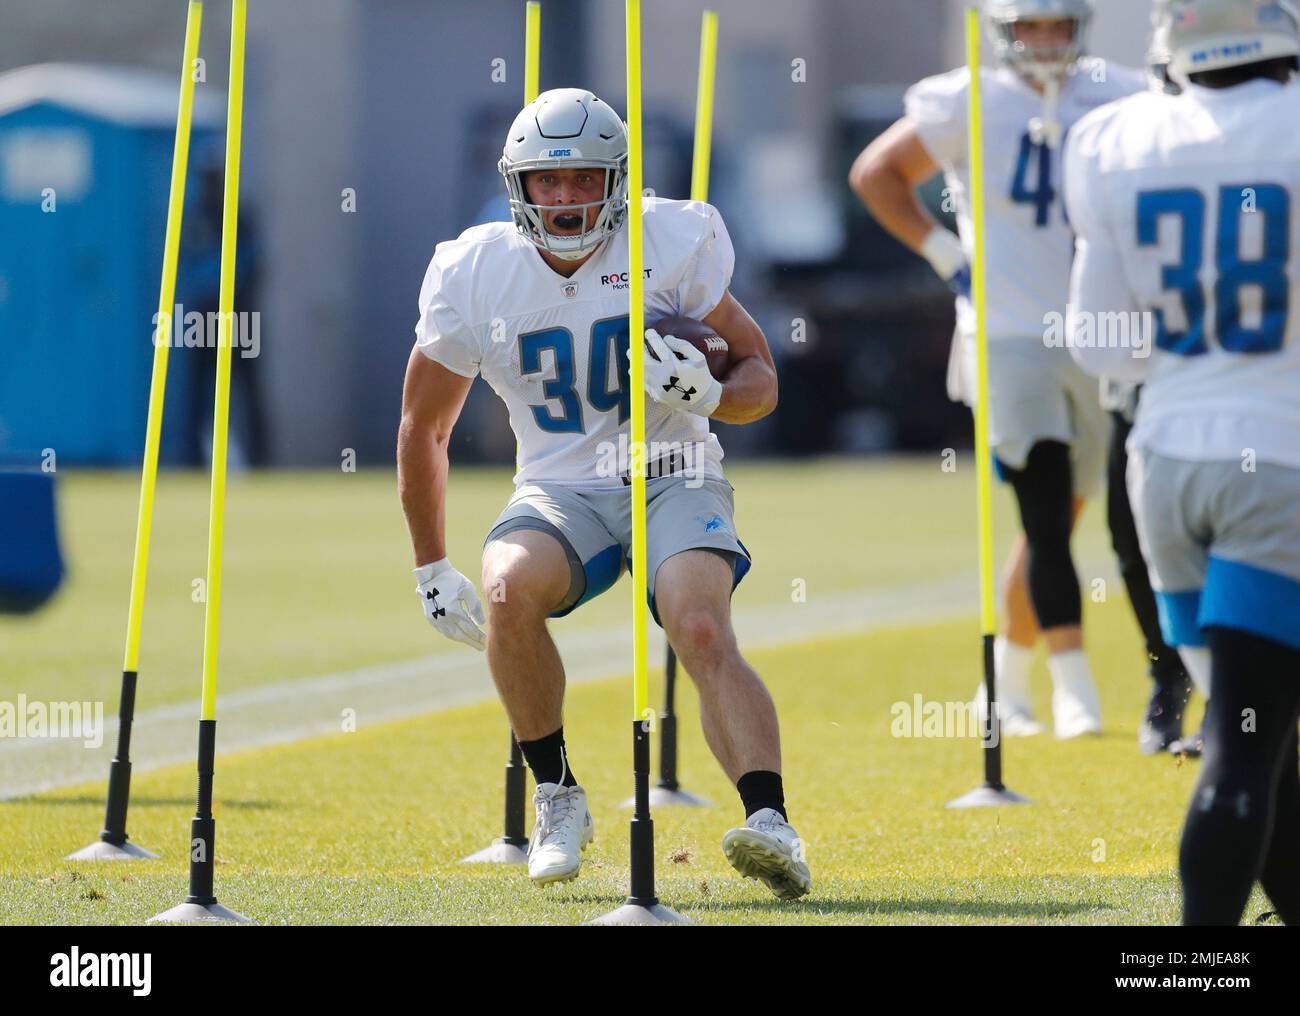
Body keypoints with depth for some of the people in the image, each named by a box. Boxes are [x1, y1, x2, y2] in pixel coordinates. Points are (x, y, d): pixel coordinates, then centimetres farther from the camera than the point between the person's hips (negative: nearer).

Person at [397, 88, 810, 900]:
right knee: (511, 588, -31)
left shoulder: (672, 245, -8)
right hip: (561, 490, 2)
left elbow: (761, 378, 2)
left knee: (704, 631, -29)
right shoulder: (474, 276, -3)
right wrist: (431, 569, 13)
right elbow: (423, 428, 11)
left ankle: (771, 823, -39)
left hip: (671, 479, -2)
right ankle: (557, 797, -14)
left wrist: (709, 394, -22)